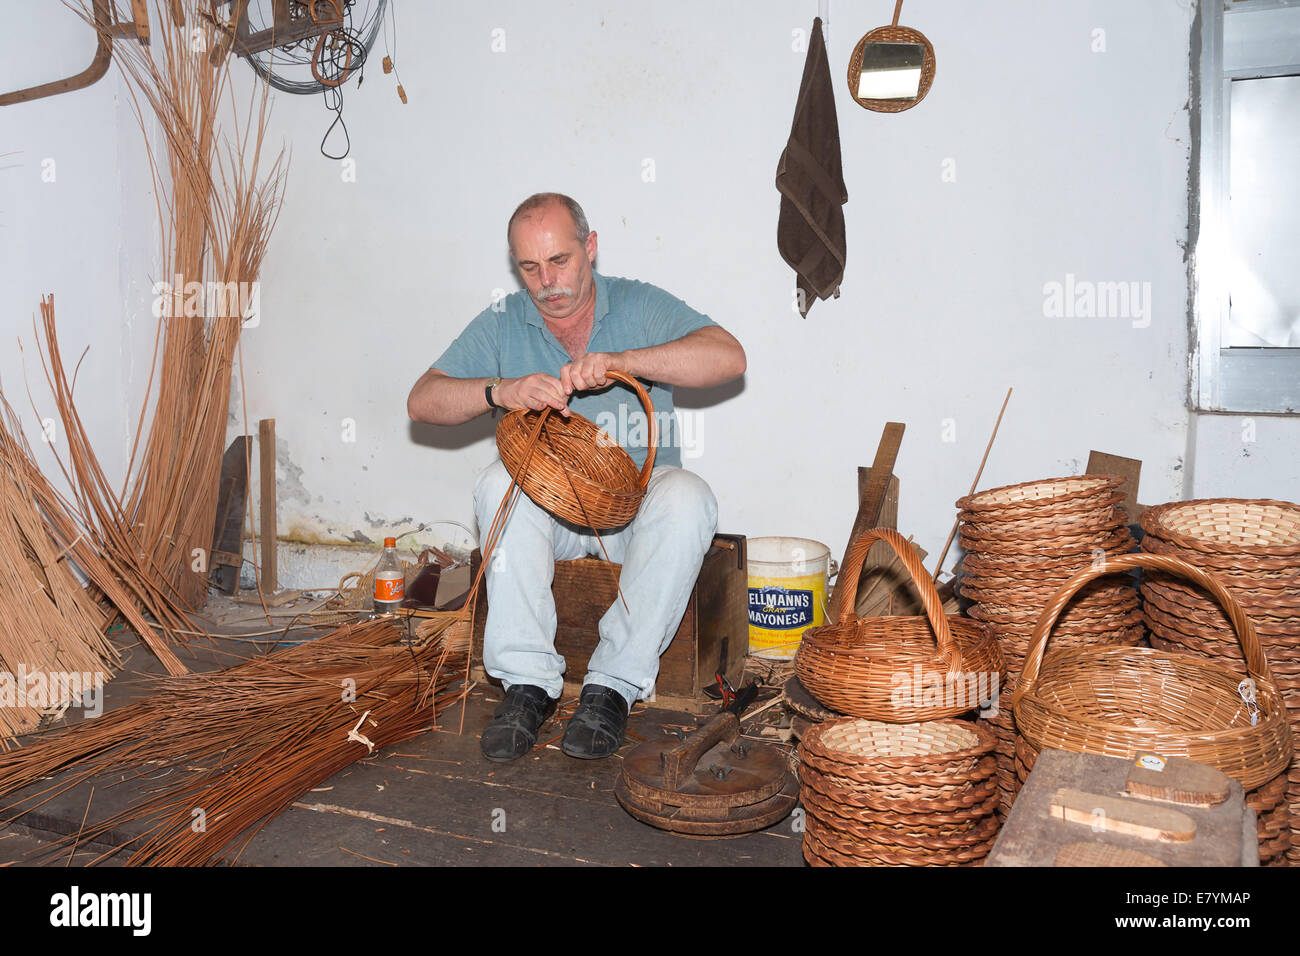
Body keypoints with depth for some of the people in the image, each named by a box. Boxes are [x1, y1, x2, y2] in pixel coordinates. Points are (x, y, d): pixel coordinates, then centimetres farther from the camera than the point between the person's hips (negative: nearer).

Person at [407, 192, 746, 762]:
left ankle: (614, 685, -26)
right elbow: (422, 402, -6)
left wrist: (621, 361, -31)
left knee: (686, 496, -32)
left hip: (638, 506, -1)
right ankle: (527, 681, -26)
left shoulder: (639, 306, -2)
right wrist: (501, 390, -26)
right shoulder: (501, 325, 4)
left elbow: (728, 357, -18)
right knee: (500, 481, -29)